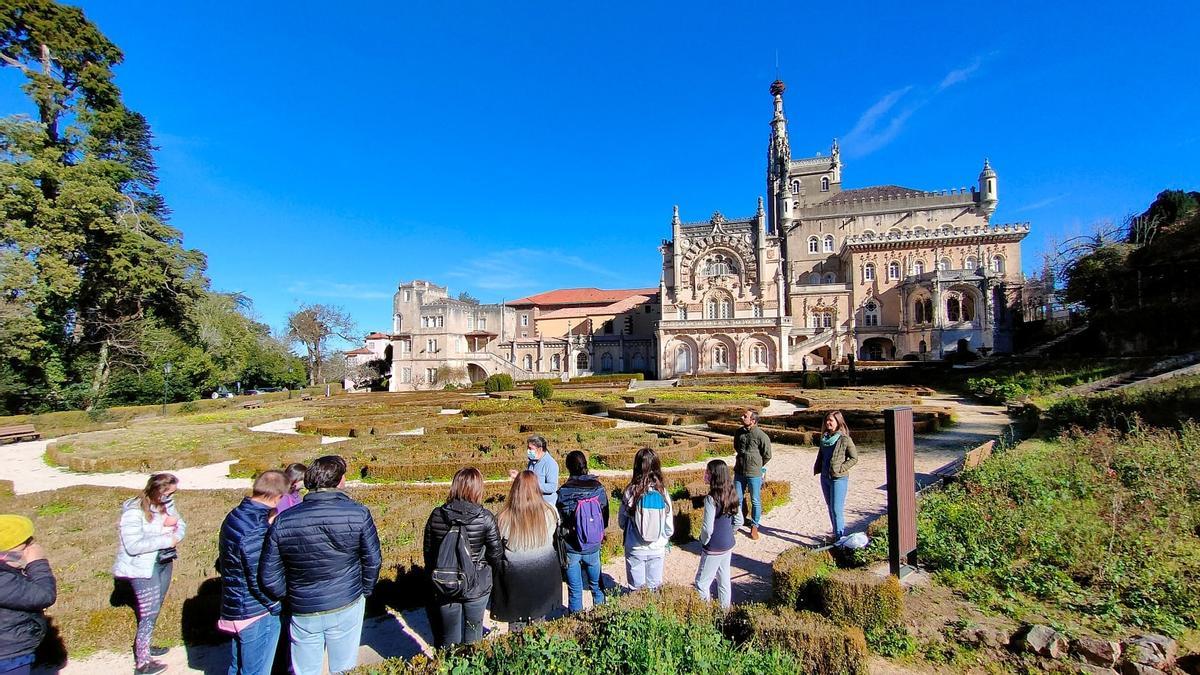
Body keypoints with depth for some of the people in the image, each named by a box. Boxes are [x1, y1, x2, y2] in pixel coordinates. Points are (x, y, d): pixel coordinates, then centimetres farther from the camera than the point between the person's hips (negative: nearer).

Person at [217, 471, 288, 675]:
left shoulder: (235, 516, 0)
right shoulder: (256, 532, -30)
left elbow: (222, 564, 13)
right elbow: (261, 583, -24)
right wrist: (277, 607, -8)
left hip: (234, 609, 9)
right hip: (257, 616, -9)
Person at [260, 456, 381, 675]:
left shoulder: (283, 521, -12)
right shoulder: (358, 514, -18)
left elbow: (269, 576, -5)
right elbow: (373, 561, -10)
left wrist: (289, 598, 12)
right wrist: (365, 591, 8)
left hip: (303, 613, 1)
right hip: (347, 607, -1)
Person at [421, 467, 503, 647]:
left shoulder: (436, 516, -9)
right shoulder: (485, 518, -17)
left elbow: (428, 552, 1)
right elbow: (496, 554, -10)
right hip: (477, 587, -2)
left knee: (448, 640, 17)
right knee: (473, 639, 18)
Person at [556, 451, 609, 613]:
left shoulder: (563, 492, -16)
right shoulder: (599, 488, -9)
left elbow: (559, 521, -8)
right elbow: (605, 517, 1)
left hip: (571, 549, -2)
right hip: (593, 548, 3)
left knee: (575, 590, 11)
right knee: (596, 585, 22)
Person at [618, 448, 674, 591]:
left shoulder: (631, 491, -17)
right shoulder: (662, 493, -12)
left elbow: (621, 521, -5)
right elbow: (669, 527, -4)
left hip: (635, 549, -1)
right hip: (657, 550, 1)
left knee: (637, 590, 15)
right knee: (654, 588, 19)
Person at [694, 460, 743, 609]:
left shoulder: (711, 499, -25)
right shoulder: (732, 495, -2)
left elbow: (707, 528, -23)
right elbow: (738, 521, 7)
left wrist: (703, 541, -6)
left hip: (714, 548, -8)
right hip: (728, 545, 8)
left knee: (702, 582, 8)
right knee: (724, 580, 21)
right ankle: (725, 610, 33)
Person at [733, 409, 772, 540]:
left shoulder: (761, 436, -18)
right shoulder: (738, 432, -2)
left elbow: (767, 455, -7)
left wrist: (757, 466, 4)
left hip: (754, 473, -5)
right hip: (739, 471, 5)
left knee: (755, 501, 9)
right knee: (737, 499, 13)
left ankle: (754, 527, 25)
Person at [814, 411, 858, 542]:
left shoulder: (844, 439, -11)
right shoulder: (825, 437, 8)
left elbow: (854, 458, -7)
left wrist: (841, 468, -15)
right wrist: (817, 468, 6)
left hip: (839, 479, -7)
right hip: (825, 477, 7)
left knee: (837, 509, -8)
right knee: (830, 508, 15)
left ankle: (840, 537, 1)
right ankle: (836, 533, 27)